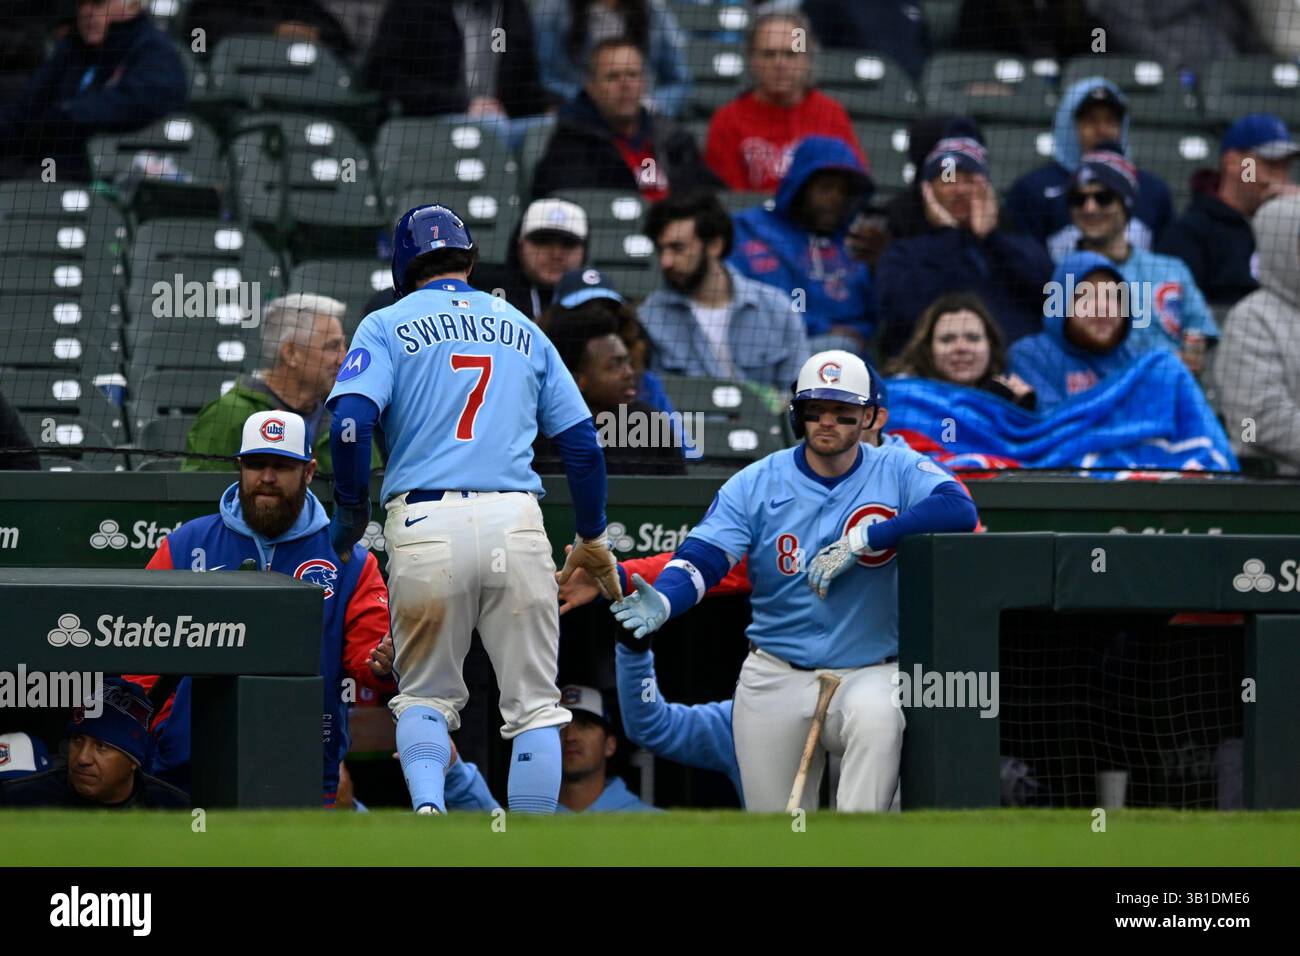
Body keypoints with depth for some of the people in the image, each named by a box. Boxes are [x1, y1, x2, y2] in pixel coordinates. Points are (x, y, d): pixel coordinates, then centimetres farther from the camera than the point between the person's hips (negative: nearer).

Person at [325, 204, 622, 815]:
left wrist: (350, 513, 6)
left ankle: (428, 805, -15)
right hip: (516, 522, 1)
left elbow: (351, 421, -7)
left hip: (425, 528, -1)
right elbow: (582, 442, 14)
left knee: (425, 696, 13)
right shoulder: (521, 329, 18)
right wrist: (592, 539, 25)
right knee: (534, 702, 7)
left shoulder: (388, 325, 9)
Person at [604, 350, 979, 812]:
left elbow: (959, 510, -23)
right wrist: (662, 602, -36)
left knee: (877, 718, -38)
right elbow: (701, 557, -13)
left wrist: (860, 540, -26)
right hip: (776, 680, 2)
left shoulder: (897, 471, -4)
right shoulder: (756, 484, -1)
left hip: (871, 673, -2)